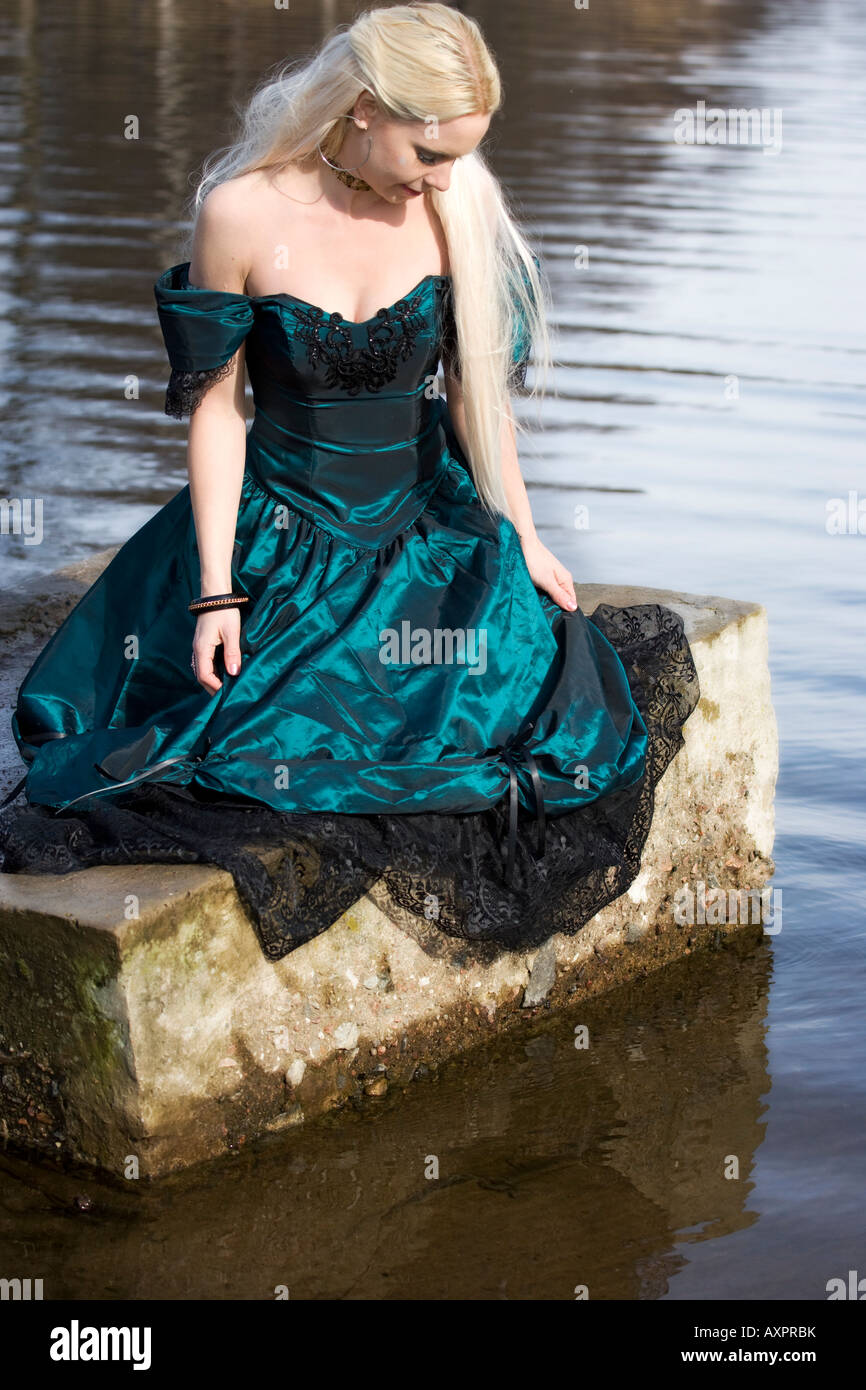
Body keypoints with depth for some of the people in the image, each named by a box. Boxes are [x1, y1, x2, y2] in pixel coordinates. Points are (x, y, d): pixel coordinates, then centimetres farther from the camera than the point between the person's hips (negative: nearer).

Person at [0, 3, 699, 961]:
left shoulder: (457, 205, -7)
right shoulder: (243, 211, -14)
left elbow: (477, 385, 5)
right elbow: (216, 407, -8)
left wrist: (523, 539, 9)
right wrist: (215, 590, -11)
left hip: (432, 532, 2)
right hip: (282, 542, -2)